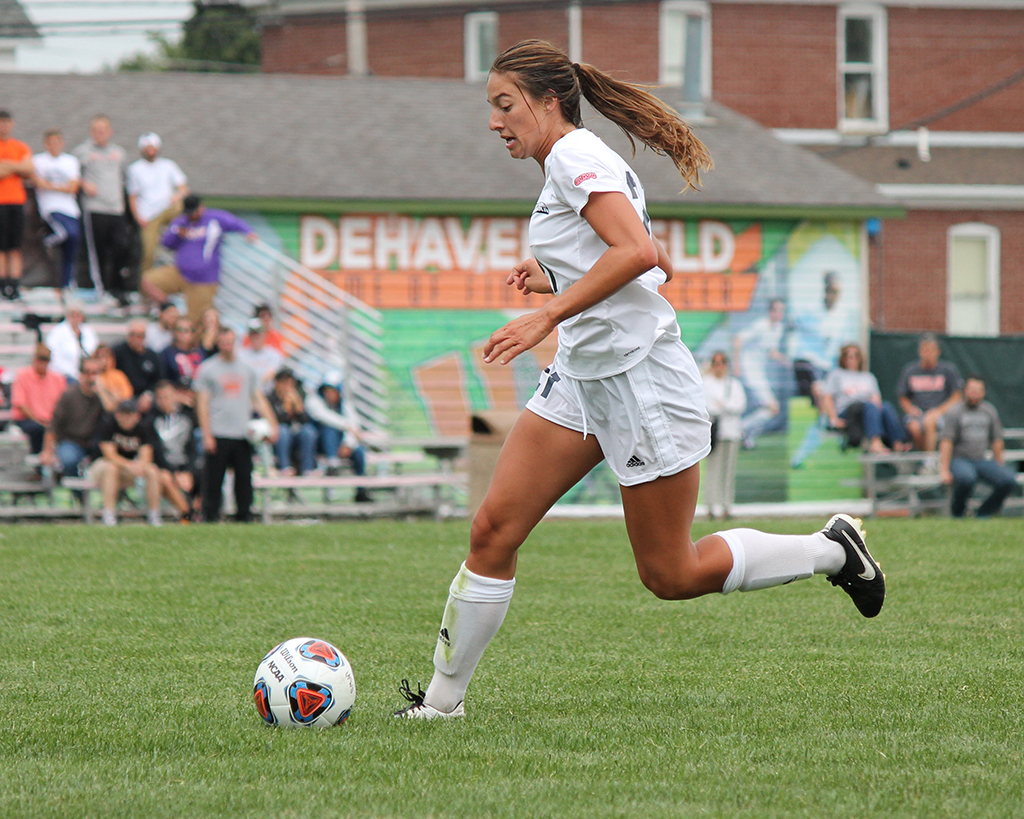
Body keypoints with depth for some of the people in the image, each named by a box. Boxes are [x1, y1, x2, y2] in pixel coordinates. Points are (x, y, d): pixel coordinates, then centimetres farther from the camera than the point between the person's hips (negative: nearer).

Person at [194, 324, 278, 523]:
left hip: (243, 436, 4)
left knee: (245, 479, 4)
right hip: (218, 435, -4)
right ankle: (210, 517, 2)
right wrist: (207, 435, -10)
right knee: (213, 479, -4)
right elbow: (202, 404, -1)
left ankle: (244, 517, 10)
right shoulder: (207, 369, 3)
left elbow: (258, 399, 15)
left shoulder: (246, 370, 15)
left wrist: (272, 425, 3)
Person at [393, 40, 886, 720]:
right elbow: (658, 267, 23)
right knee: (493, 530, -2)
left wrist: (549, 314, -29)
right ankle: (443, 700, 2)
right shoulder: (575, 164, 16)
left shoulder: (574, 156, -13)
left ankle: (832, 551, 16)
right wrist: (553, 279, 17)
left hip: (640, 378, -10)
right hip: (582, 380, 10)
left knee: (671, 575, -1)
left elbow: (637, 252, -27)